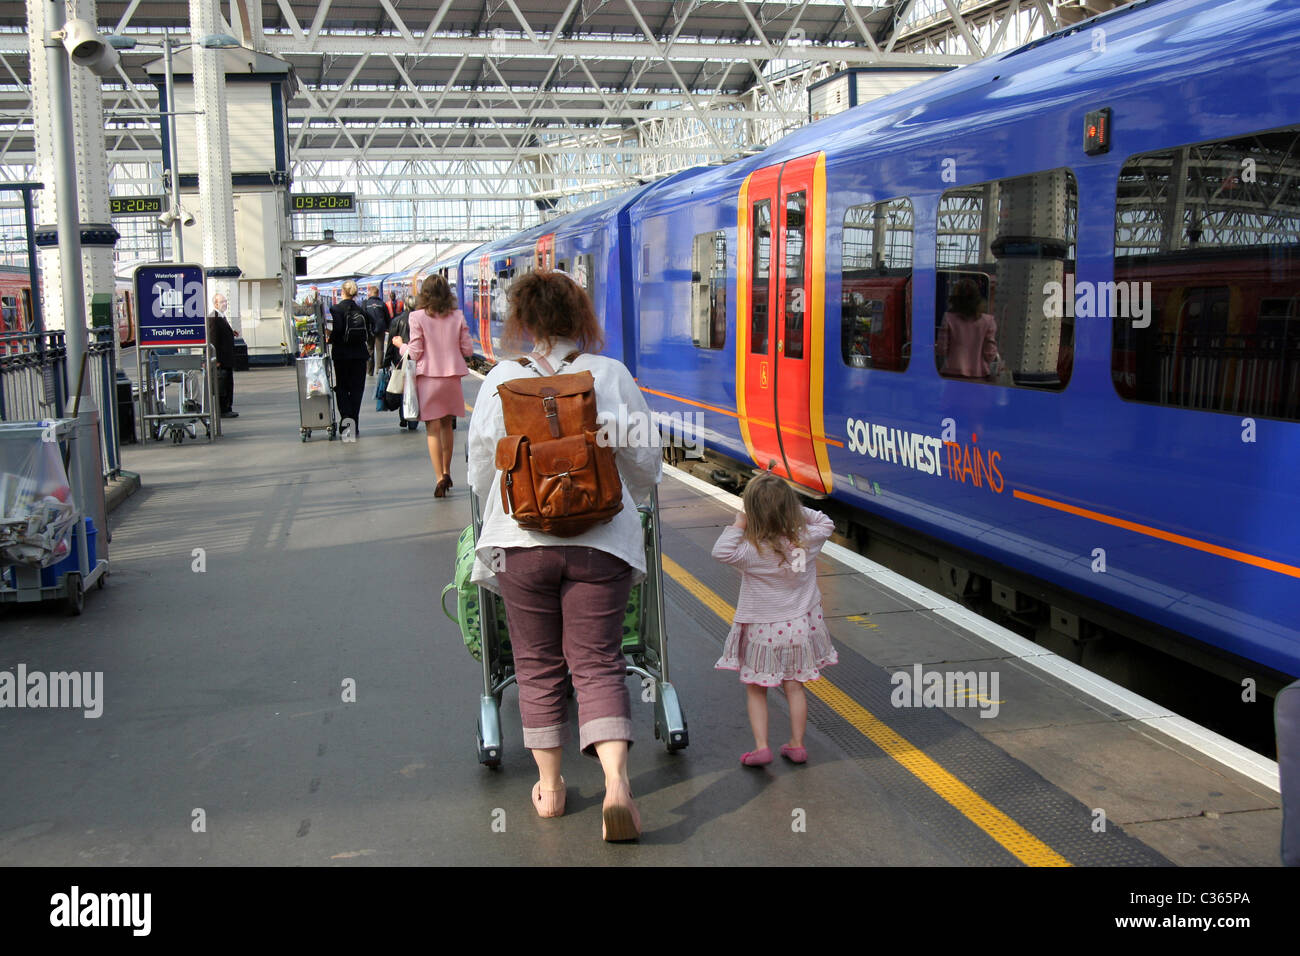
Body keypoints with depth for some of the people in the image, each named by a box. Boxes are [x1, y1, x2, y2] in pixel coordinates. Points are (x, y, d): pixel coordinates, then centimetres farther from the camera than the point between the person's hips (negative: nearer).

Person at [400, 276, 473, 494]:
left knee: (433, 428, 0)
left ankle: (440, 478, -9)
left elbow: (415, 353, -9)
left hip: (428, 378, -3)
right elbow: (468, 350, 2)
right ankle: (446, 472, 26)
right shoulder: (457, 317, -1)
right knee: (446, 425, 18)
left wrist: (401, 345, 11)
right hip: (452, 377, 3)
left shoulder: (418, 317, -9)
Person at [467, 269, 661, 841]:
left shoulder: (500, 380, 2)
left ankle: (549, 787, 20)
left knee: (538, 664, 13)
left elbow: (481, 470, 7)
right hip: (600, 541, 0)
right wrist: (624, 503, 25)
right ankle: (615, 781, -11)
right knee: (598, 661, 4)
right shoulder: (611, 375, 1)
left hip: (521, 541, 1)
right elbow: (644, 462, 5)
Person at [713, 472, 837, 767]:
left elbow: (721, 551, -20)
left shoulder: (752, 552, -25)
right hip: (800, 626, 4)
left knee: (755, 689, 11)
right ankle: (797, 745, 22)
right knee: (794, 686, 17)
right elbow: (826, 523, 8)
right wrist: (795, 509, 4)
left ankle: (761, 746, 5)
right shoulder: (807, 541, -11)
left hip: (762, 633, -4)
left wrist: (737, 526, -15)